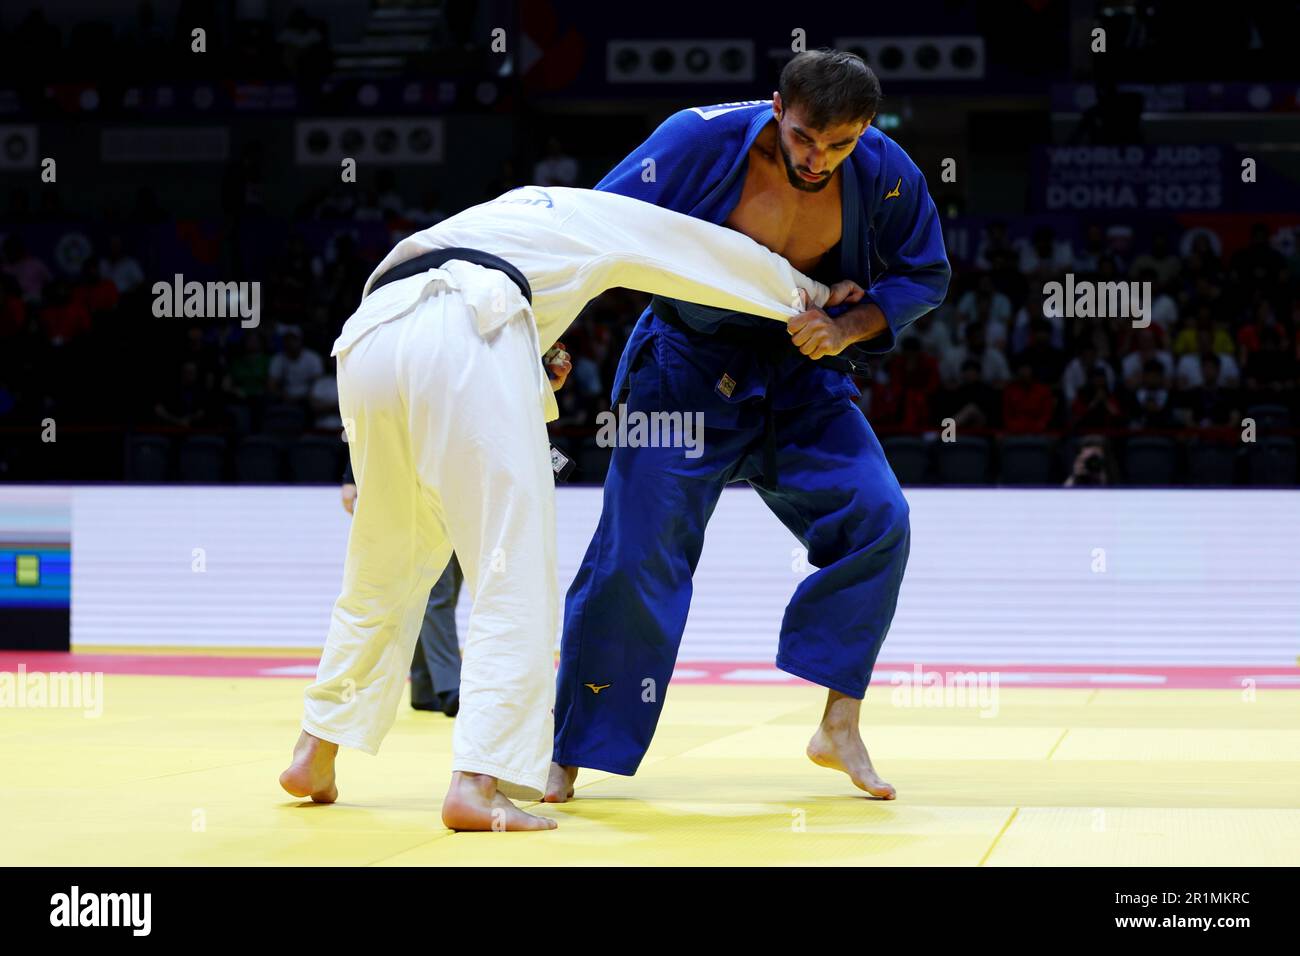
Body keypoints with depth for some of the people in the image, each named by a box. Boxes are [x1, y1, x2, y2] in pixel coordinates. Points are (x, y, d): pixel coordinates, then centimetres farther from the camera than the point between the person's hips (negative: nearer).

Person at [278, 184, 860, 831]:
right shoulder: (589, 215, 29)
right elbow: (707, 248, 40)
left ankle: (314, 754, 26)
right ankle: (478, 784, -14)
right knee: (514, 576, -3)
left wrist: (538, 389, 38)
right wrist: (805, 295, 54)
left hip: (367, 343, 6)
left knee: (384, 569, 22)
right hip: (463, 337, -6)